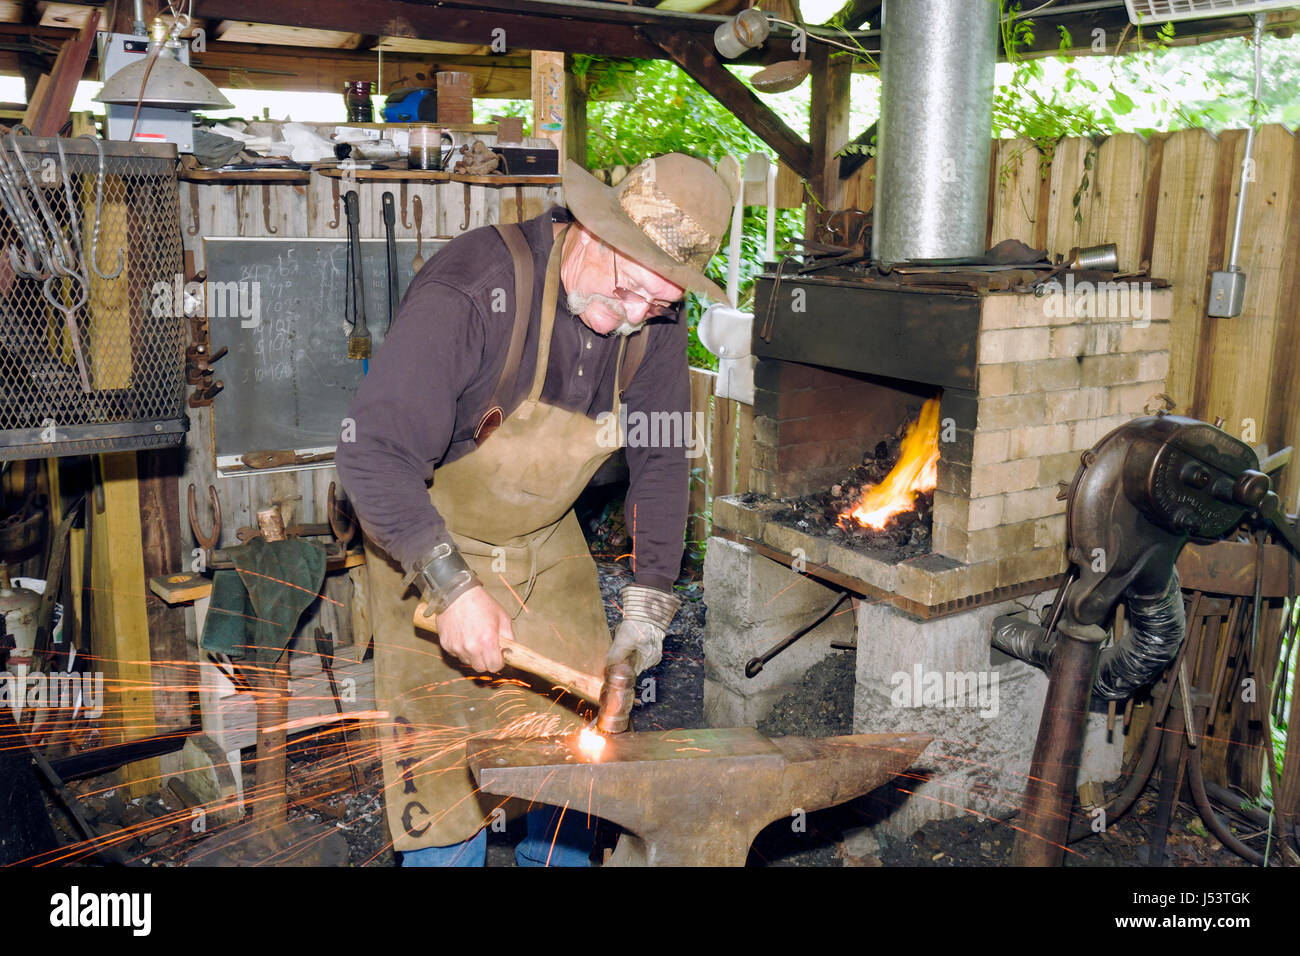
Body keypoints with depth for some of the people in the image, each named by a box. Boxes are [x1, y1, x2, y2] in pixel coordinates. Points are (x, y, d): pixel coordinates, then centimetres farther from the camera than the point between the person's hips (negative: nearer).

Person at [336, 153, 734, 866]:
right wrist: (453, 587, -35)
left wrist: (647, 606, -1)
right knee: (448, 774, -3)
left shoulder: (655, 321, -11)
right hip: (429, 543, -5)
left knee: (577, 736, 11)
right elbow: (372, 454, -31)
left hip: (547, 542, 5)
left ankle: (556, 856, 35)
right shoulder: (470, 289, -30)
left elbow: (660, 460, 1)